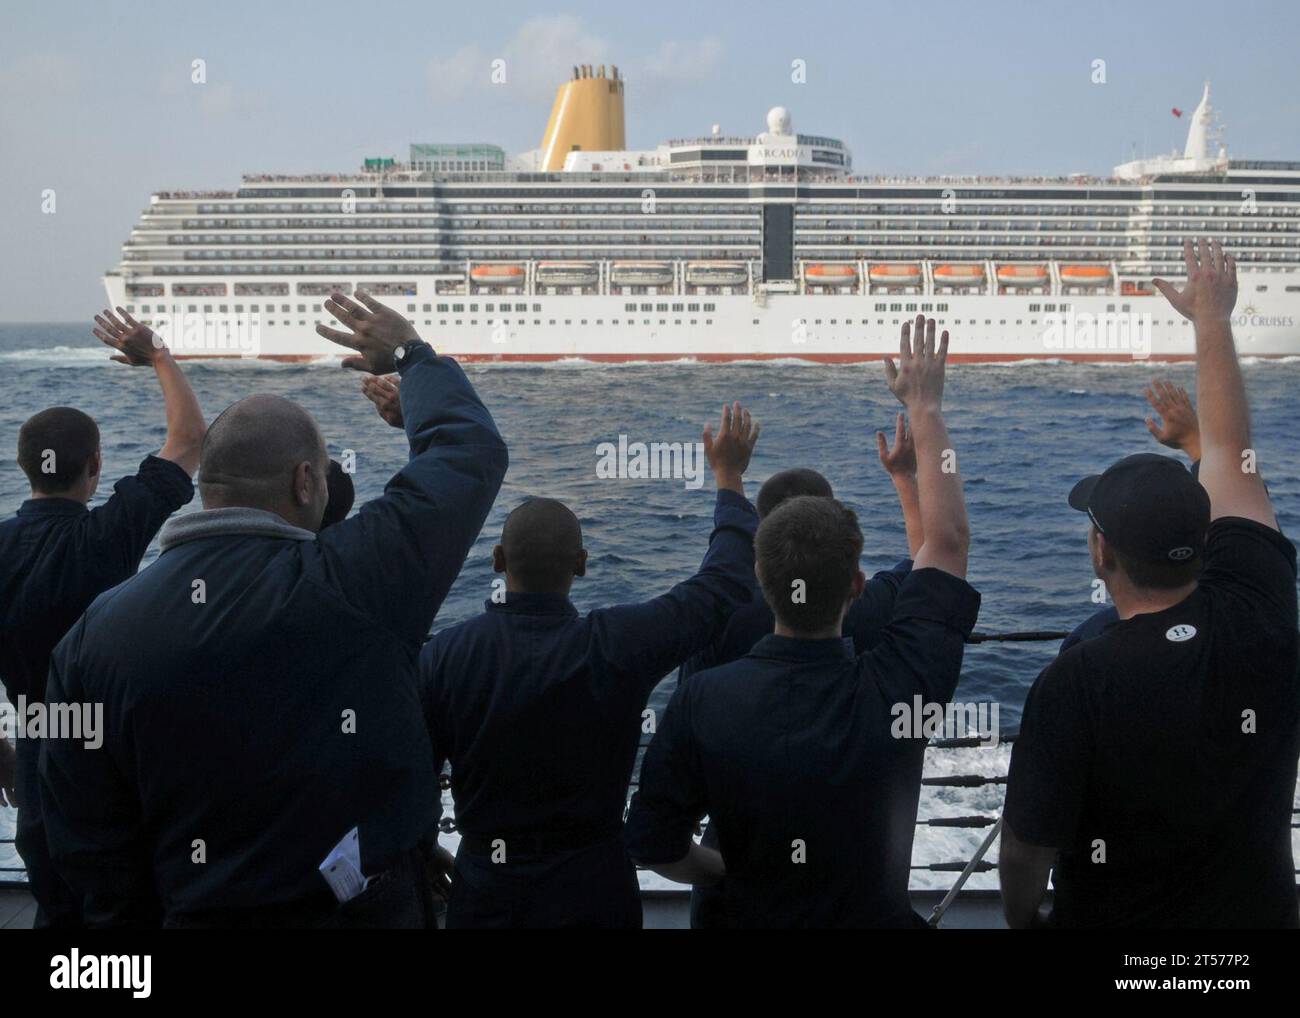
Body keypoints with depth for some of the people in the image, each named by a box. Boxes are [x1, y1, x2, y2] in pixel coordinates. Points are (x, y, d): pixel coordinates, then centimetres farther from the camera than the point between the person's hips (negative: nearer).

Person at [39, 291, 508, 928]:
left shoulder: (92, 636, -10)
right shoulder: (354, 582, -19)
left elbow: (87, 851, -3)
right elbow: (470, 448, -4)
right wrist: (411, 355, 12)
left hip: (199, 913, 3)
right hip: (375, 909, -2)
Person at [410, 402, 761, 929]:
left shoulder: (444, 654, -15)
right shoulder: (617, 645, -17)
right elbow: (725, 585, -5)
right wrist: (730, 478, 7)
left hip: (484, 890, 1)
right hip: (593, 888, 0)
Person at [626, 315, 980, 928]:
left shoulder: (703, 701, -25)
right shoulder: (897, 686, -23)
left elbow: (655, 847, -15)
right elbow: (948, 539, -9)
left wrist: (731, 872, 6)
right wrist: (924, 408, 1)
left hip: (753, 916, 0)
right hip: (878, 914, 1)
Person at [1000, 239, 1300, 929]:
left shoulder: (1075, 684, -30)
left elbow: (1025, 854, -22)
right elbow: (1230, 452, -3)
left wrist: (1019, 918, 0)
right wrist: (1212, 318, 10)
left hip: (1113, 922, -4)